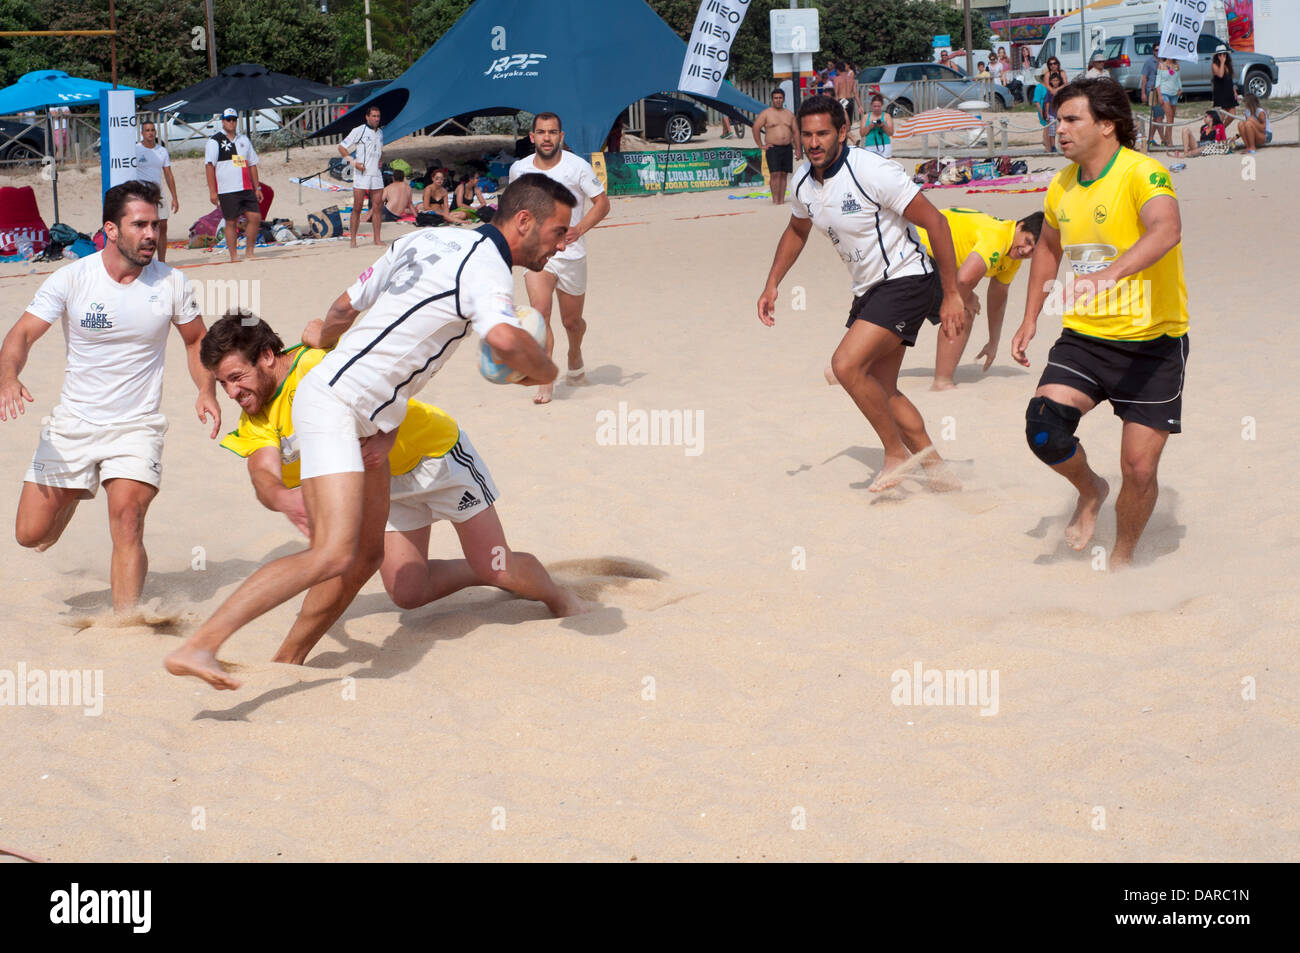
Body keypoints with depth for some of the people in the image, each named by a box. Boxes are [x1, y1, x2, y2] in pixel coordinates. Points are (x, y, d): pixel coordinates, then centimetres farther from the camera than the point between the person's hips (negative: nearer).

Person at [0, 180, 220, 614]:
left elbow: (196, 340, 12)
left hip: (137, 427, -1)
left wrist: (206, 390, -6)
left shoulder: (171, 283, -4)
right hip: (72, 423, 1)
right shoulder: (71, 279, -8)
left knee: (127, 522, -22)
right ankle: (72, 495, 39)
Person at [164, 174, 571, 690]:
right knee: (332, 555, -22)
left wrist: (325, 332, 44)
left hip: (367, 421, 10)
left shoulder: (424, 239, 13)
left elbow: (348, 304, 22)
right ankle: (198, 646, -26)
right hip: (334, 404, -10)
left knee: (367, 554, 13)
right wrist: (543, 370, -12)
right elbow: (504, 339, -34)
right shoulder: (485, 264, -13)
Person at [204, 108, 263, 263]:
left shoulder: (244, 139, 17)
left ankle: (249, 252, 11)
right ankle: (234, 257, 4)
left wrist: (257, 187, 15)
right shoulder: (214, 141, -1)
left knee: (255, 217, -2)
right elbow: (209, 165, -6)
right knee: (231, 222, -2)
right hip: (227, 190, -5)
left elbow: (252, 164, 21)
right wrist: (212, 191, -12)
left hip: (246, 189, 5)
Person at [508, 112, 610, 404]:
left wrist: (579, 229, -21)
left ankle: (575, 355, 47)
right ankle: (545, 381, -17)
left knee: (572, 321, 12)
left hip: (571, 253, 0)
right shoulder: (519, 169, 2)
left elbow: (602, 203, -6)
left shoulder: (577, 167, -8)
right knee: (540, 313, -20)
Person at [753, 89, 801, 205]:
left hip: (787, 148, 4)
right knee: (775, 174, -13)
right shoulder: (766, 113, 1)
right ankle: (775, 200, -12)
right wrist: (761, 145, -4)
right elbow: (756, 127, -1)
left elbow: (795, 132, 17)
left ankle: (782, 200, 6)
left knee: (784, 174, 3)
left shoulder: (789, 114, 14)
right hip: (773, 148, -4)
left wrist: (797, 149, 12)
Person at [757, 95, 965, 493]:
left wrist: (951, 294, -19)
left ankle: (897, 453, -4)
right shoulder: (804, 181, 0)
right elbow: (796, 231, 21)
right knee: (881, 391, 11)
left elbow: (935, 223, -19)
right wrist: (772, 285, 10)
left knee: (847, 364, -21)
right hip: (868, 291, 9)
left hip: (906, 281, -9)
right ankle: (933, 466, 25)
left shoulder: (873, 172, -23)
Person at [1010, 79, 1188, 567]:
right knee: (1044, 429, -18)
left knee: (1139, 470, -3)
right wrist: (1029, 319, 18)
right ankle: (1090, 491, 15)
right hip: (1084, 337, 5)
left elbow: (1167, 230, -38)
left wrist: (1109, 274, -53)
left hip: (1152, 342, -5)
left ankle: (1122, 559, 25)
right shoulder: (1062, 186, 5)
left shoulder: (1142, 173, -17)